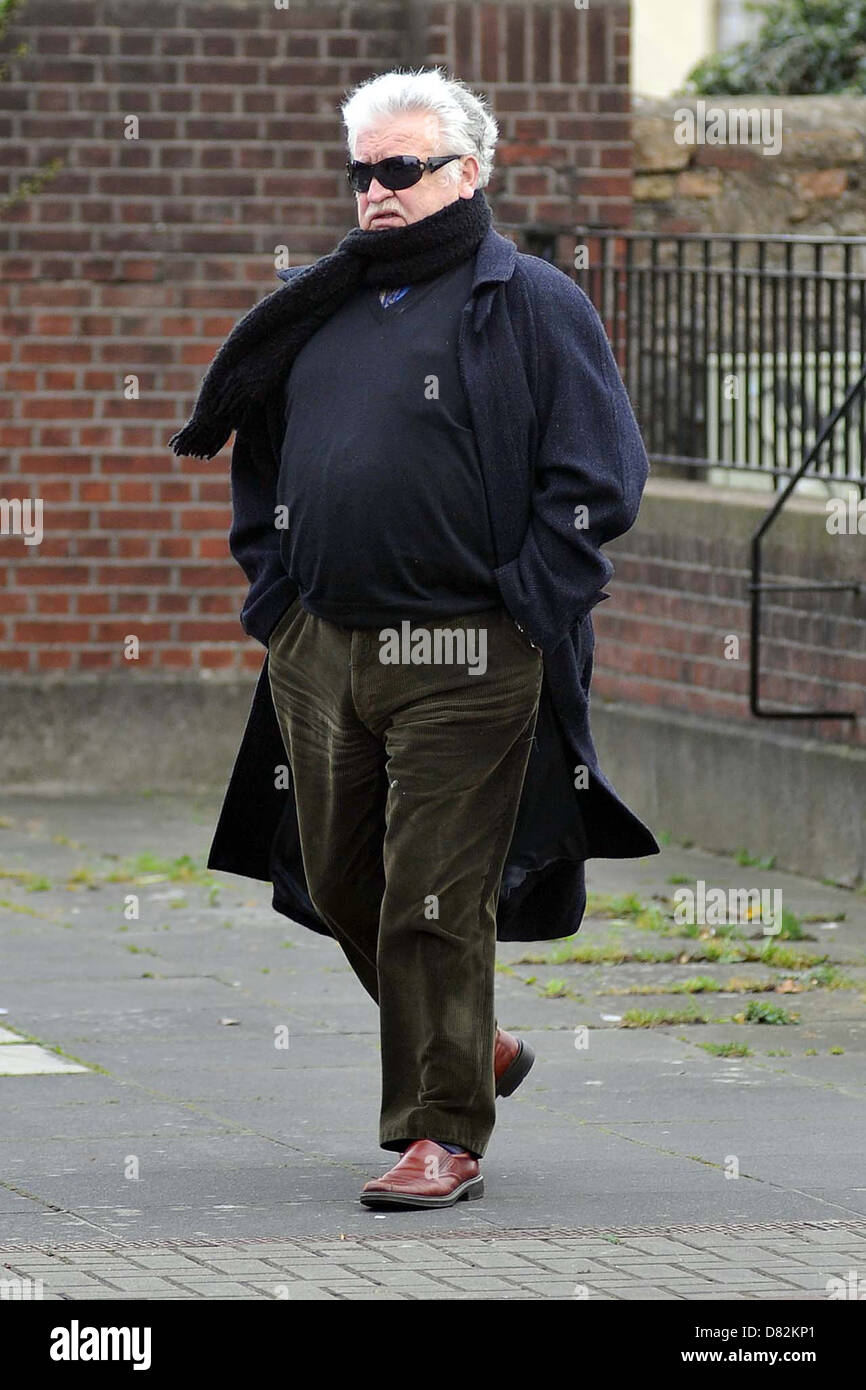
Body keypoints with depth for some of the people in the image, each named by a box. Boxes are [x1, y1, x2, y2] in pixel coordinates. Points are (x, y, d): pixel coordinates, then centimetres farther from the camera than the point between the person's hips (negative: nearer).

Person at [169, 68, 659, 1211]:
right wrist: (271, 585, 16)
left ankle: (443, 1134, 3)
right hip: (317, 651, 7)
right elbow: (255, 453, 28)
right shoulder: (321, 309, 15)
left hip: (462, 663, -6)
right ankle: (475, 1050, 34)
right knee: (343, 890, 12)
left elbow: (599, 478, -7)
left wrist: (514, 613, -11)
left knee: (437, 902, -6)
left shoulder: (534, 307, -3)